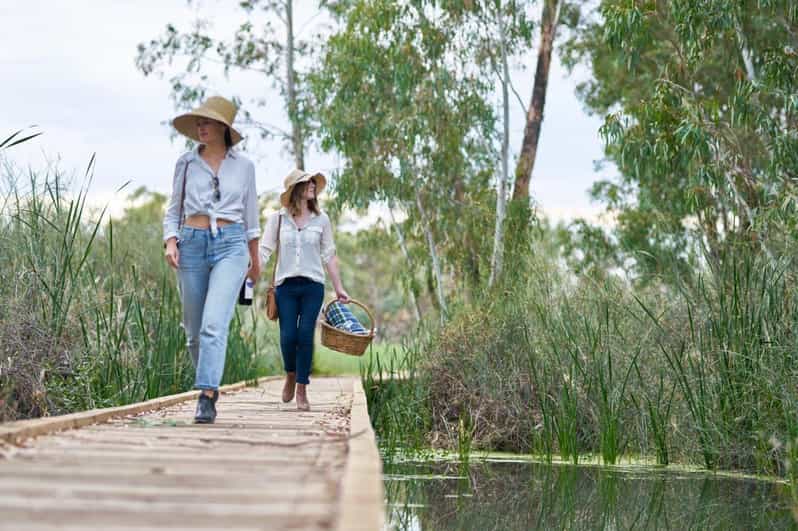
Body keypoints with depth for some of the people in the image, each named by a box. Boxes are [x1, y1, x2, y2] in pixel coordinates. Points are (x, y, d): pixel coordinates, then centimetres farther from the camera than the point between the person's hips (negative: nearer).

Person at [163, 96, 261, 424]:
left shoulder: (243, 166, 7)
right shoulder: (186, 163, 8)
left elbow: (251, 214, 17)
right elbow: (173, 210, 12)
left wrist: (255, 258, 21)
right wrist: (170, 243, -6)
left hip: (230, 244, -2)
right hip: (192, 244, 2)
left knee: (214, 323, -19)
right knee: (195, 329, 7)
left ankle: (206, 397, -24)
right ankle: (210, 384, 28)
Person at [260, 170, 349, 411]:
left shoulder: (321, 219, 8)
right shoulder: (278, 218, 4)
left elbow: (329, 255, 12)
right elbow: (264, 250, 2)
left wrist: (339, 288, 10)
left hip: (313, 285, 1)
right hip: (286, 285, -1)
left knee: (305, 335, -7)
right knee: (288, 336, -7)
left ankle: (302, 389, 2)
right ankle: (291, 375, 23)